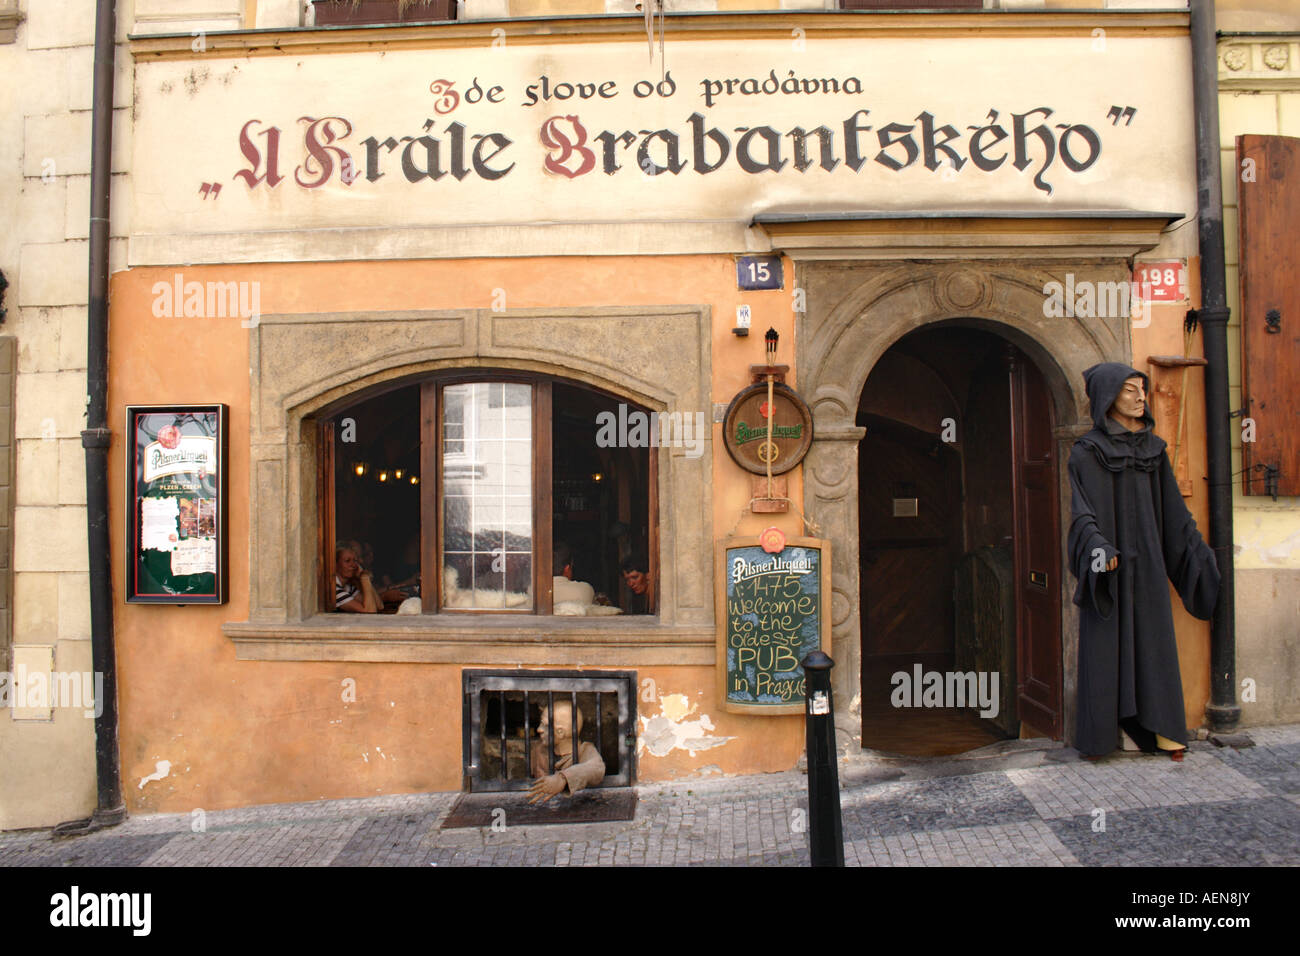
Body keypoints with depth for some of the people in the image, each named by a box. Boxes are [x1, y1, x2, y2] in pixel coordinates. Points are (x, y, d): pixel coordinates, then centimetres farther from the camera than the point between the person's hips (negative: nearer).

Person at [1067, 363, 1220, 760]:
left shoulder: (1153, 447, 12)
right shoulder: (1087, 451, -4)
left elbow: (1173, 508, 15)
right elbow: (1081, 509, -13)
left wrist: (1200, 553, 13)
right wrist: (1097, 546, -29)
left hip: (1146, 560, 5)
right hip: (1109, 563, -5)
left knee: (1153, 639, 6)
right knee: (1105, 646, -2)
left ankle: (1162, 728, 13)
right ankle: (1100, 732, 7)